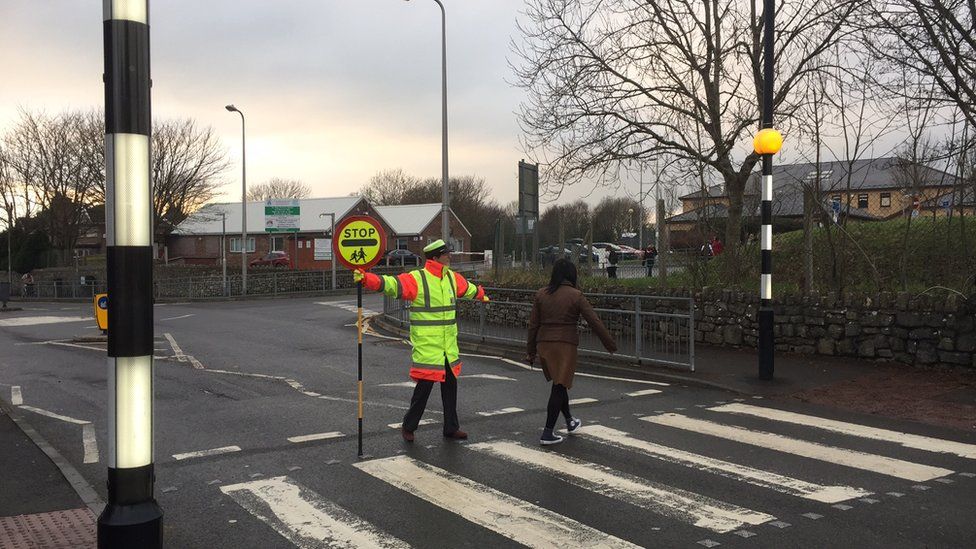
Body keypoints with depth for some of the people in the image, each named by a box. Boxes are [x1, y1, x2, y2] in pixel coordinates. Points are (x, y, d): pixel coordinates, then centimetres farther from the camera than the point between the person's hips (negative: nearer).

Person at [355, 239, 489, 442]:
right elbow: (391, 284, -26)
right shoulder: (417, 279, -13)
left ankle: (451, 427, 30)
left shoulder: (452, 278, 10)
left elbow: (467, 288, 32)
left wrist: (480, 294, 51)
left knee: (450, 386, 15)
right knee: (424, 385, -5)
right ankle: (408, 427, 15)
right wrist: (366, 279, -42)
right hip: (426, 347, -7)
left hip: (449, 347, 7)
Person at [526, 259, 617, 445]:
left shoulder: (541, 294, 4)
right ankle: (548, 433, -1)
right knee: (560, 386, 1)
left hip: (544, 344, 5)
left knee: (559, 384, 21)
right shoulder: (575, 295, -6)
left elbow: (533, 325, 6)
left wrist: (530, 351, 12)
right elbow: (594, 322, -5)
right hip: (565, 345, -5)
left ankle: (570, 421, 38)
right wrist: (610, 345, 3)